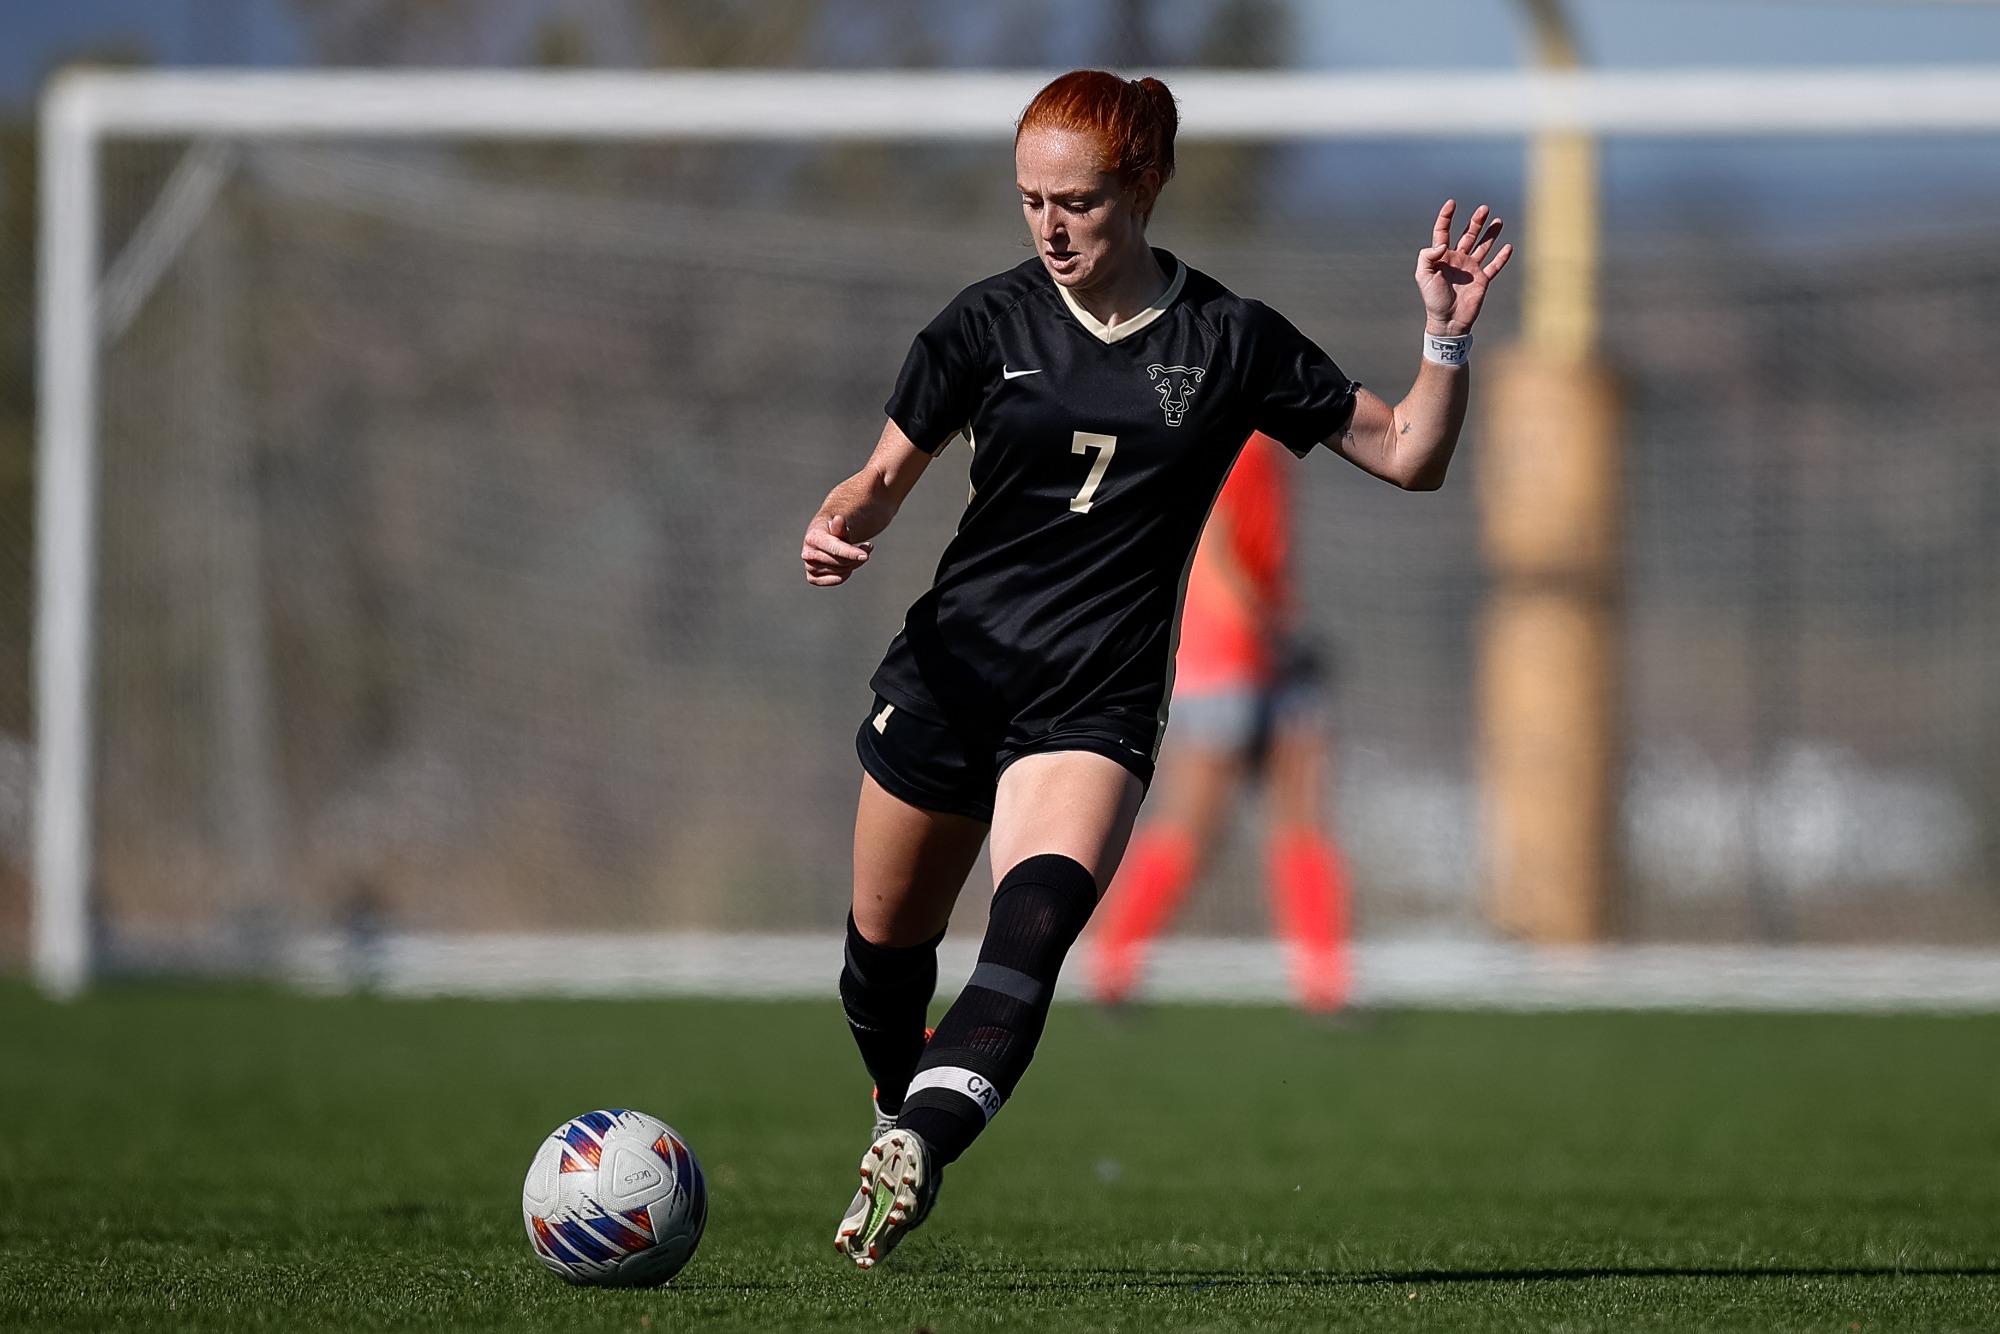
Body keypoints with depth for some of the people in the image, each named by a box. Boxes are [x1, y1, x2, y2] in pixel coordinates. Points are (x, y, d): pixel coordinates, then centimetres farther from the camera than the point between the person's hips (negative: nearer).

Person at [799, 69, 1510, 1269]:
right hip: (949, 669, 2)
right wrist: (841, 528, -14)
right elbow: (889, 473, 8)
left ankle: (919, 1147, -46)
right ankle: (903, 1113, 41)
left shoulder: (1230, 343, 0)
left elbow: (1409, 456, 6)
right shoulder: (991, 323, 2)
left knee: (1037, 922, -28)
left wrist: (1448, 336, -10)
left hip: (1096, 706, -2)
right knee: (887, 949, 11)